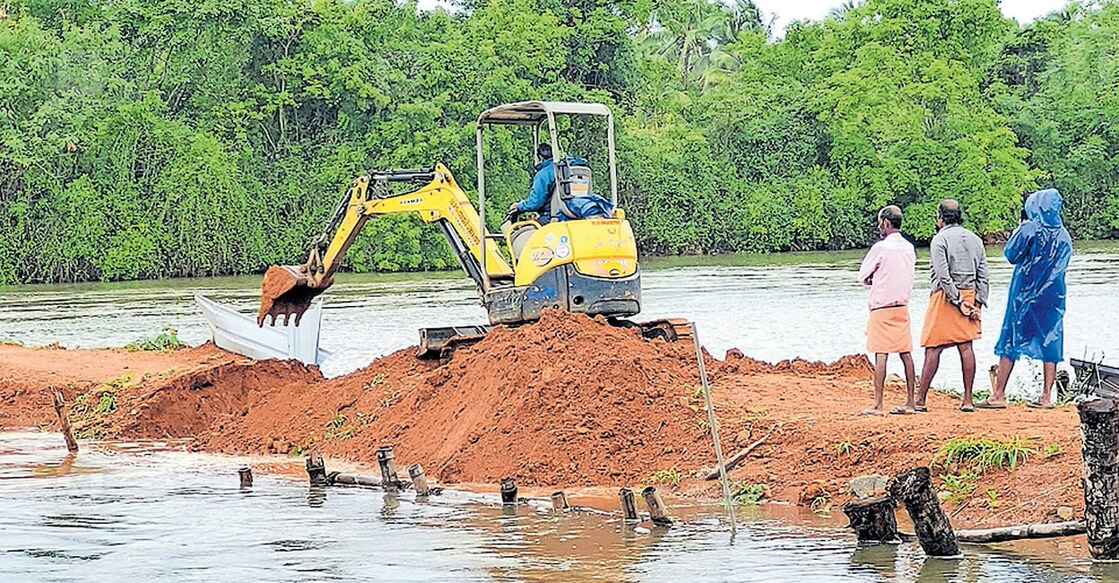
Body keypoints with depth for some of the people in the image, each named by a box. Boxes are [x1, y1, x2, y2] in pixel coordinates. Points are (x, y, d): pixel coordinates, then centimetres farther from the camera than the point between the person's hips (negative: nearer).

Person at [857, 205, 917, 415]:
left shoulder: (881, 248, -12)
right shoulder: (909, 248, 9)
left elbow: (863, 277, -4)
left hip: (882, 307, -7)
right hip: (903, 306, 7)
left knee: (881, 354, -6)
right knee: (905, 353, 7)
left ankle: (877, 404, -7)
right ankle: (910, 402, 9)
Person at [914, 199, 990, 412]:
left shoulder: (940, 239, -8)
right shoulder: (975, 239, 11)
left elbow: (944, 277, -15)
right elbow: (983, 276, 7)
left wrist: (958, 302, -11)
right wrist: (978, 303, 5)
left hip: (945, 297, -5)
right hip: (970, 296, 5)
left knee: (933, 349, -4)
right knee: (966, 347, 5)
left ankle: (920, 400, -2)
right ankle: (967, 400, 3)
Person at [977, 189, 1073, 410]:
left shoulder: (1028, 229, -9)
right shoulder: (1064, 235, 5)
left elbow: (1010, 254, -3)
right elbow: (1063, 264, 15)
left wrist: (1017, 232, 10)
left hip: (1024, 294, -4)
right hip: (1053, 296, 4)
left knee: (1010, 342, 0)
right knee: (1050, 343, 6)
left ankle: (998, 395, 0)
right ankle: (1046, 397, 3)